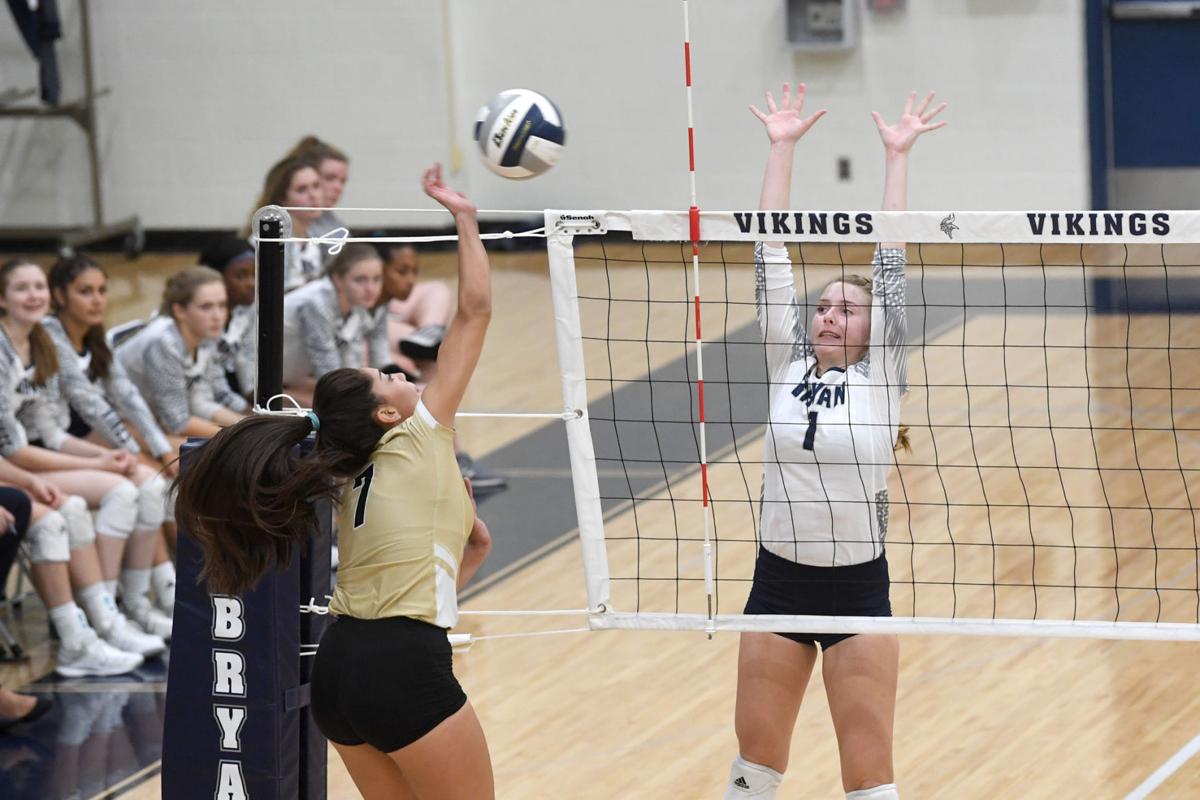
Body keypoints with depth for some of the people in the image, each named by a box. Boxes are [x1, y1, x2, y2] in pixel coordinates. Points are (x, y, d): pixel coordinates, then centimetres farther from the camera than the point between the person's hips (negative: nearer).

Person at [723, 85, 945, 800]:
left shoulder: (881, 377, -2)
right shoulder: (786, 367, 3)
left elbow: (890, 264, -6)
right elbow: (773, 257, 3)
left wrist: (898, 156, -5)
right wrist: (782, 148, 2)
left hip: (858, 587, -2)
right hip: (779, 581, 3)